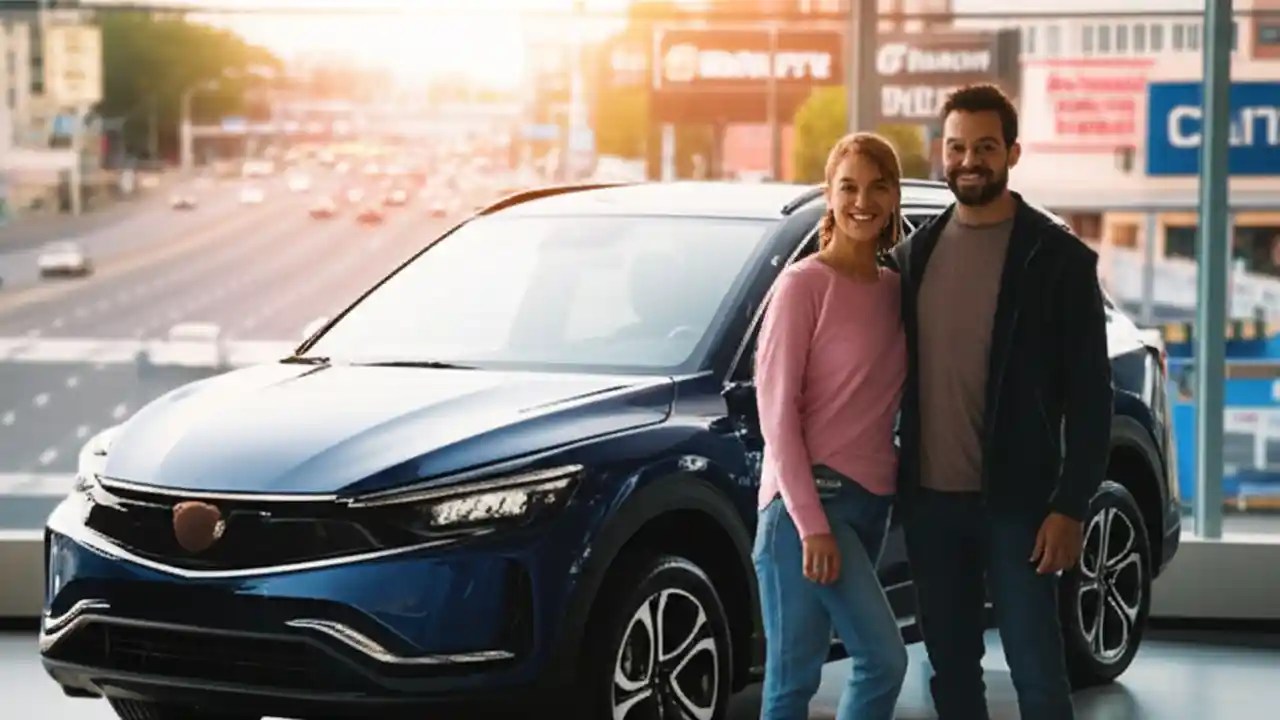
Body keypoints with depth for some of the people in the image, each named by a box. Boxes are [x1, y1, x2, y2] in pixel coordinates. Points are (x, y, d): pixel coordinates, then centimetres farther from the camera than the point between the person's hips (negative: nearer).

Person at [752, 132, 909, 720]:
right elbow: (776, 408, -10)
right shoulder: (803, 284, -6)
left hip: (869, 500, 6)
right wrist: (811, 522, -16)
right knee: (884, 657, -16)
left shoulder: (895, 290, 13)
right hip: (810, 499, -6)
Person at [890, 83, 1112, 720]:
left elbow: (1088, 393, -5)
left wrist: (1070, 506, -12)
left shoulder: (1055, 257, -4)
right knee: (951, 668, 11)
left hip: (1014, 500, -5)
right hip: (929, 500, 5)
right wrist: (898, 483, 7)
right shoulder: (915, 253, 10)